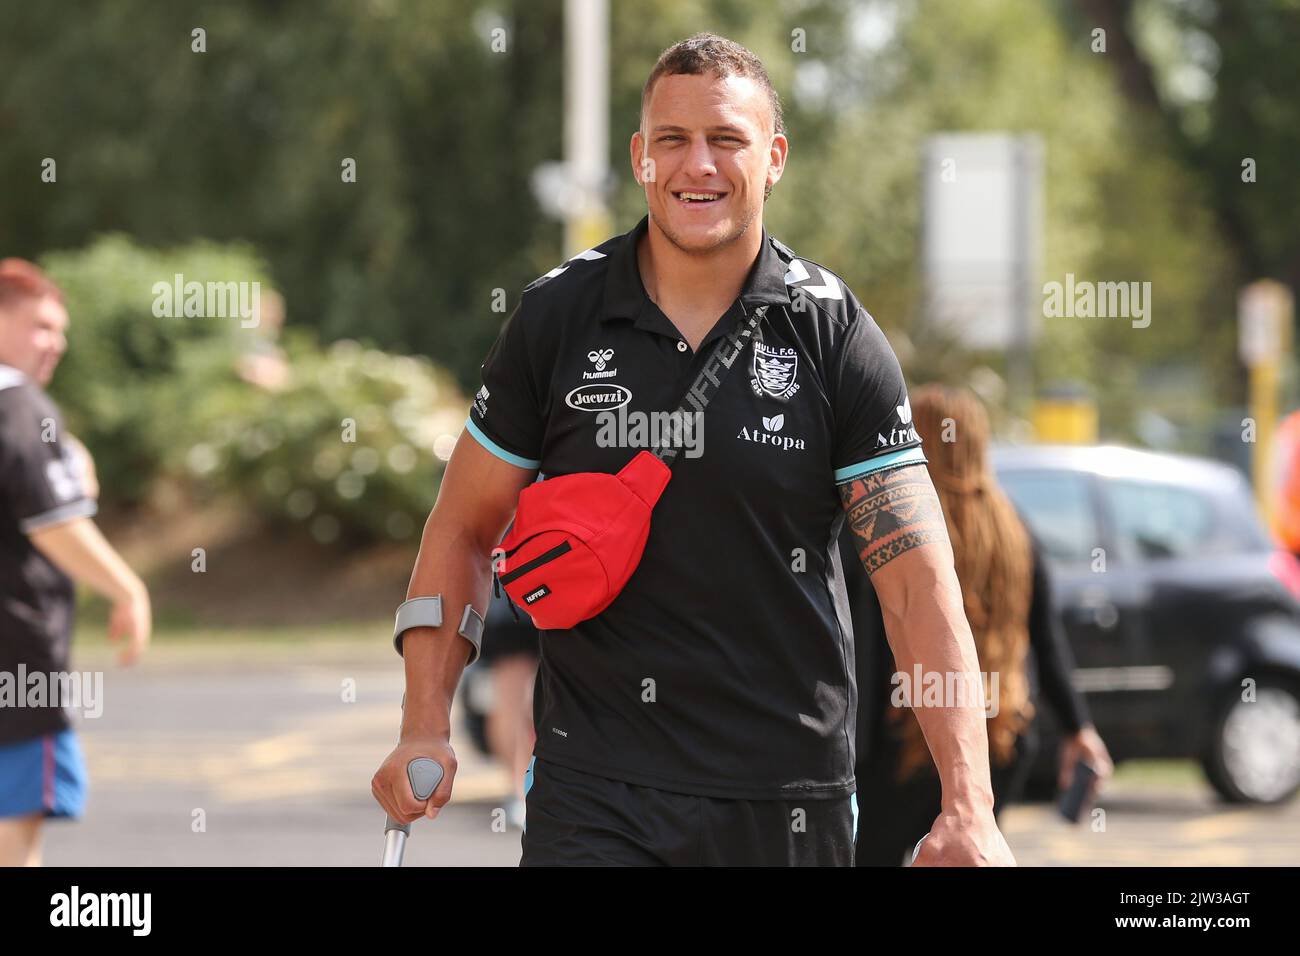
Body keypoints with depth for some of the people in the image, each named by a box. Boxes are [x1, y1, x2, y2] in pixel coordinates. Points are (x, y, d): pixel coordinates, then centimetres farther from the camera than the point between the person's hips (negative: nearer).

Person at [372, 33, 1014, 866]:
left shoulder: (836, 335, -3)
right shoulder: (556, 317, 1)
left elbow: (919, 579, -8)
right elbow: (465, 529, 10)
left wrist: (969, 813, -17)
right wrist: (427, 728, -1)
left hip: (791, 798, 0)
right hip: (593, 793, 0)